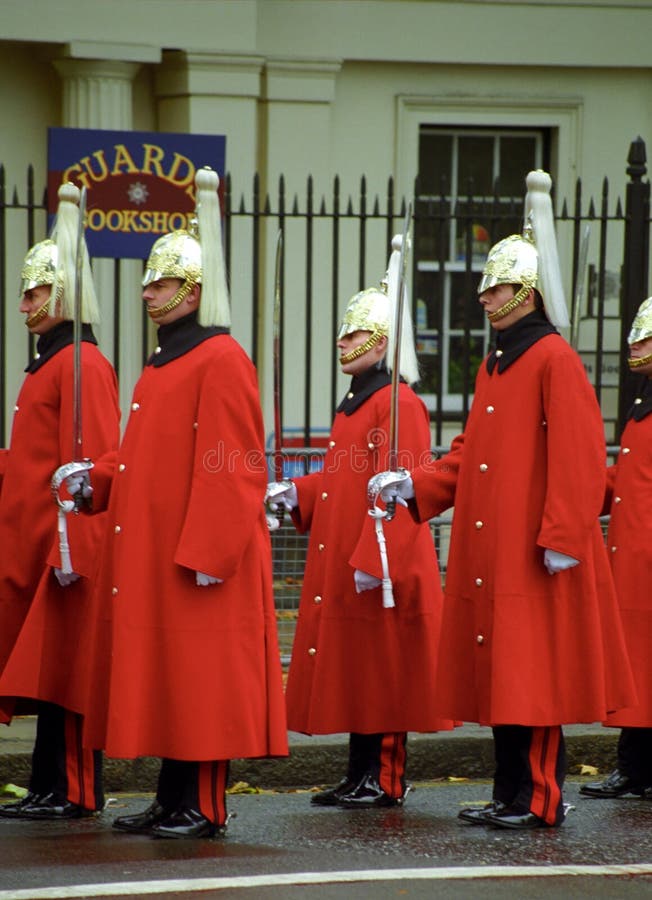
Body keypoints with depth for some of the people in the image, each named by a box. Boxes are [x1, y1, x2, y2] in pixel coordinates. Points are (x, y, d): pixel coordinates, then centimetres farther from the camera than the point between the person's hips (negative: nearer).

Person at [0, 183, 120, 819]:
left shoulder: (81, 364, -12)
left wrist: (72, 547, -22)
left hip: (63, 545, -10)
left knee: (59, 666, -7)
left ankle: (68, 792, -4)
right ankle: (59, 790, 13)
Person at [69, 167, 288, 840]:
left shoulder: (219, 360, -12)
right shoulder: (162, 362, 17)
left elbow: (232, 469, -17)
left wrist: (207, 552, -21)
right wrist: (98, 480, 8)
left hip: (199, 557, -10)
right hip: (151, 554, 10)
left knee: (199, 678, -5)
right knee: (160, 678, 10)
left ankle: (201, 808, 0)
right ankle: (172, 802, 15)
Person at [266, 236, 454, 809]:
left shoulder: (399, 405, -14)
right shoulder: (355, 404, 17)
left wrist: (374, 560, -24)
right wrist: (296, 494, 9)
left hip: (381, 570, -10)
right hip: (342, 566, 10)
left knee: (381, 673, -3)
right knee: (351, 673, 11)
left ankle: (386, 781, 2)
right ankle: (360, 775, 17)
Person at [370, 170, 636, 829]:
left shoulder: (554, 361, -10)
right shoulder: (492, 366, 16)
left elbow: (578, 456, -16)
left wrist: (562, 537, -20)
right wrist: (414, 485, 7)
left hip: (533, 554, -9)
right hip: (487, 553, 9)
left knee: (533, 671, -6)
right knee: (498, 673, 9)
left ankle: (539, 800, -1)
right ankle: (511, 794, 15)